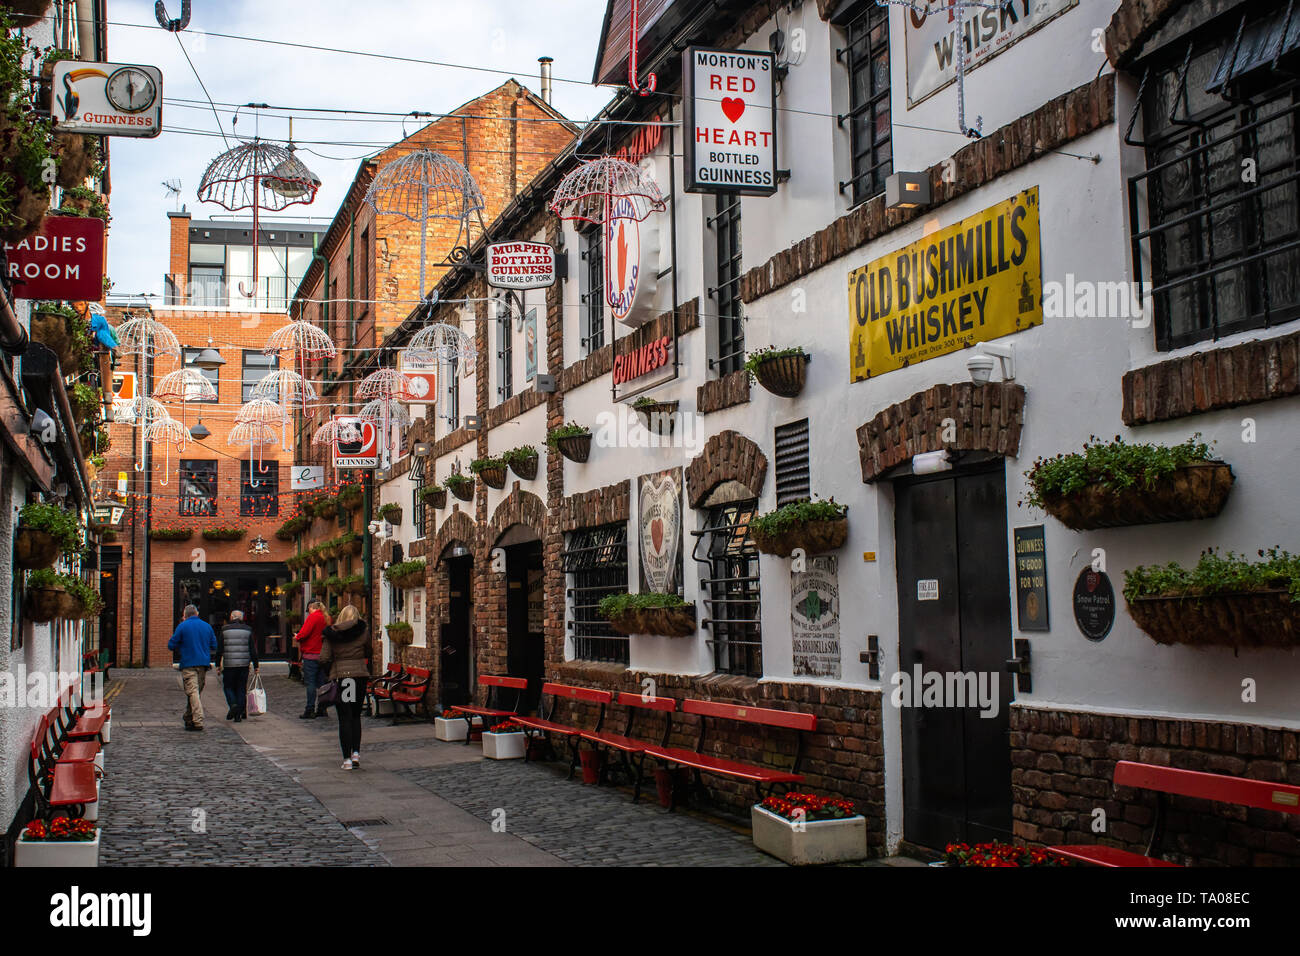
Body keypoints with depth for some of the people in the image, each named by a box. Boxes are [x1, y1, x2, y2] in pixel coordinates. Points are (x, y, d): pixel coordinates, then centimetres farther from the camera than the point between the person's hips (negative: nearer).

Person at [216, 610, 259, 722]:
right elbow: (253, 649, 2)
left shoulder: (225, 629, 1)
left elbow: (219, 649, 2)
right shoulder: (248, 630, 3)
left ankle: (233, 704, -14)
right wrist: (256, 665, 6)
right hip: (244, 665, 1)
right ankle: (239, 714, 6)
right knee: (241, 688, 7)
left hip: (229, 665, -1)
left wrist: (218, 665, 8)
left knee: (228, 686, 12)